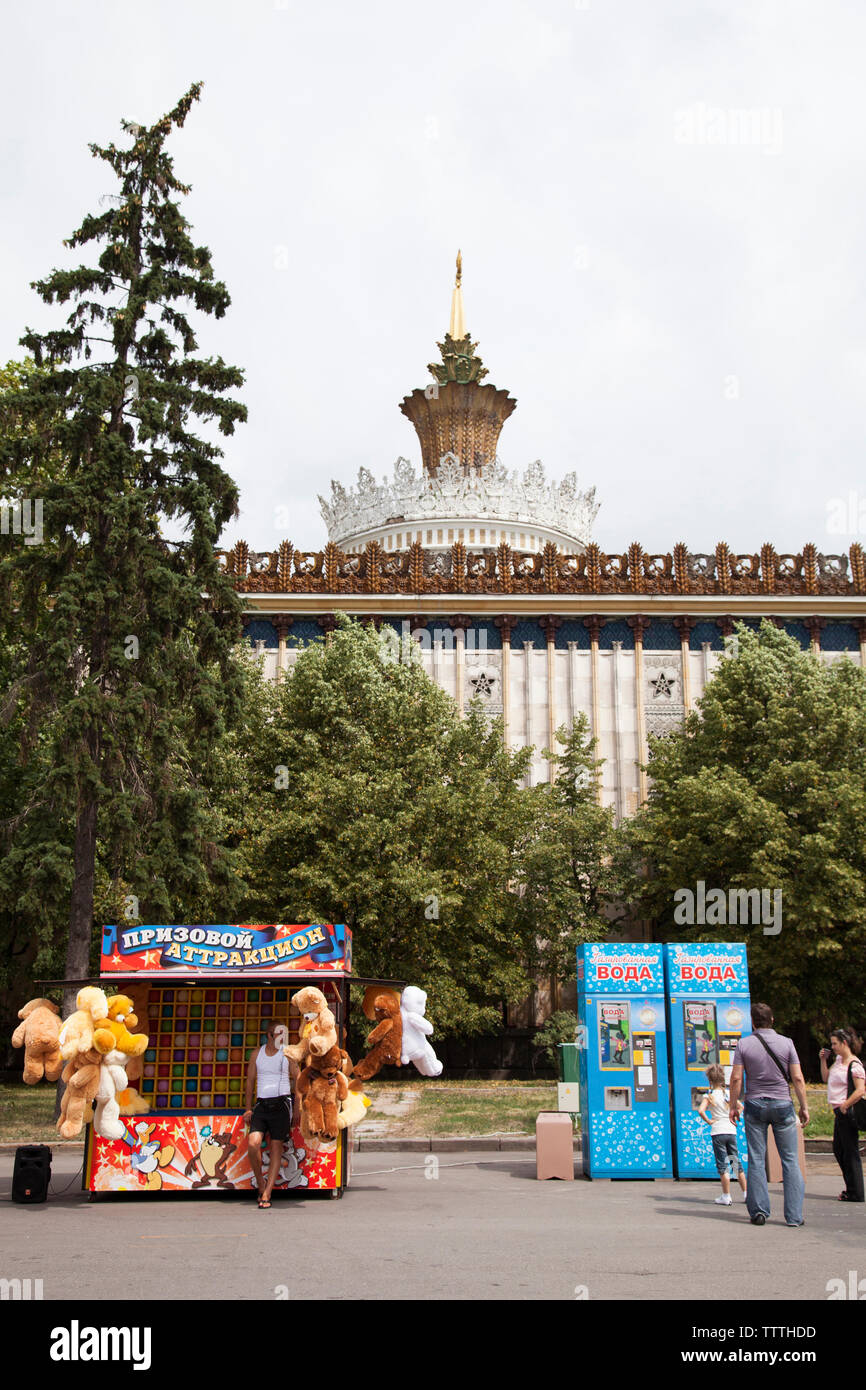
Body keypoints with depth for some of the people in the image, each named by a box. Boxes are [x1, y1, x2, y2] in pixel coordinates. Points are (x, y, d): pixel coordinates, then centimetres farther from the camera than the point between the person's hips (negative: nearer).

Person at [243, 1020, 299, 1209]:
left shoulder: (287, 1055, 5)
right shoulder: (256, 1054, 9)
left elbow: (297, 1079, 6)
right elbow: (250, 1080, 13)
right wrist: (248, 1108, 9)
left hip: (281, 1103, -1)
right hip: (261, 1105, 1)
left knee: (276, 1148, -3)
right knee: (253, 1144, -15)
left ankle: (266, 1194, 1)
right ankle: (260, 1182, 10)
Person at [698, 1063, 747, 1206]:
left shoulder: (709, 1096, -8)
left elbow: (701, 1110, -22)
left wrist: (709, 1122, -9)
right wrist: (733, 1118, 11)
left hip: (718, 1132, -4)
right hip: (731, 1131, 4)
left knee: (722, 1165, 1)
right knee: (736, 1162, 13)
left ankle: (726, 1197, 1)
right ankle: (746, 1193, 16)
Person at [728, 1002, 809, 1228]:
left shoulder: (744, 1044, -2)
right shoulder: (786, 1043, -2)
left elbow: (736, 1078, -4)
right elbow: (798, 1078, -4)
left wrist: (733, 1105, 6)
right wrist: (804, 1106, 4)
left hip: (755, 1105, 0)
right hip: (782, 1104, 0)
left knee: (756, 1160, 5)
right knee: (790, 1160, 4)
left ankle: (759, 1211, 4)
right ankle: (794, 1215, 2)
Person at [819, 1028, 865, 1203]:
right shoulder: (839, 1060, 12)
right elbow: (825, 1078, 21)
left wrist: (844, 1106, -20)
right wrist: (823, 1060, 11)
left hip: (848, 1112, -10)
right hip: (839, 1112, 10)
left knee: (850, 1152, -3)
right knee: (838, 1149, 15)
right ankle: (851, 1189, 24)